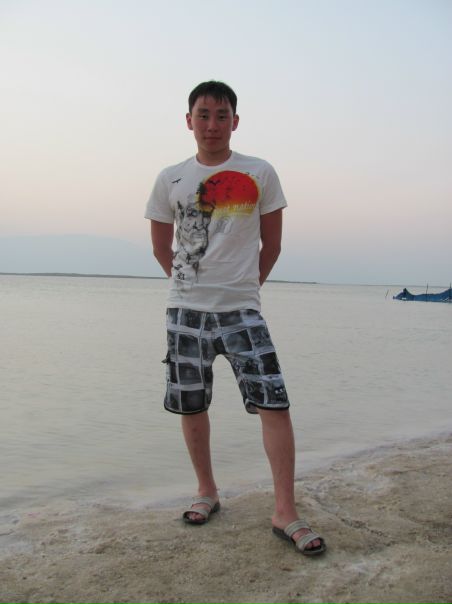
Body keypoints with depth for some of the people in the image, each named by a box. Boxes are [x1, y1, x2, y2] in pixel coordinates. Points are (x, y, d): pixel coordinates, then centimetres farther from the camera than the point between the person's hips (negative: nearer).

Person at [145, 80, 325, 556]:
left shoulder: (260, 174, 0)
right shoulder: (170, 180, 5)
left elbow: (272, 243, 7)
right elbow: (161, 246, 14)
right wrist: (191, 282, 13)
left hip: (241, 309, -2)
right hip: (185, 309, 2)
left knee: (274, 402, -10)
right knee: (191, 406, 10)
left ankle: (285, 513, 0)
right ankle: (207, 491, 31)